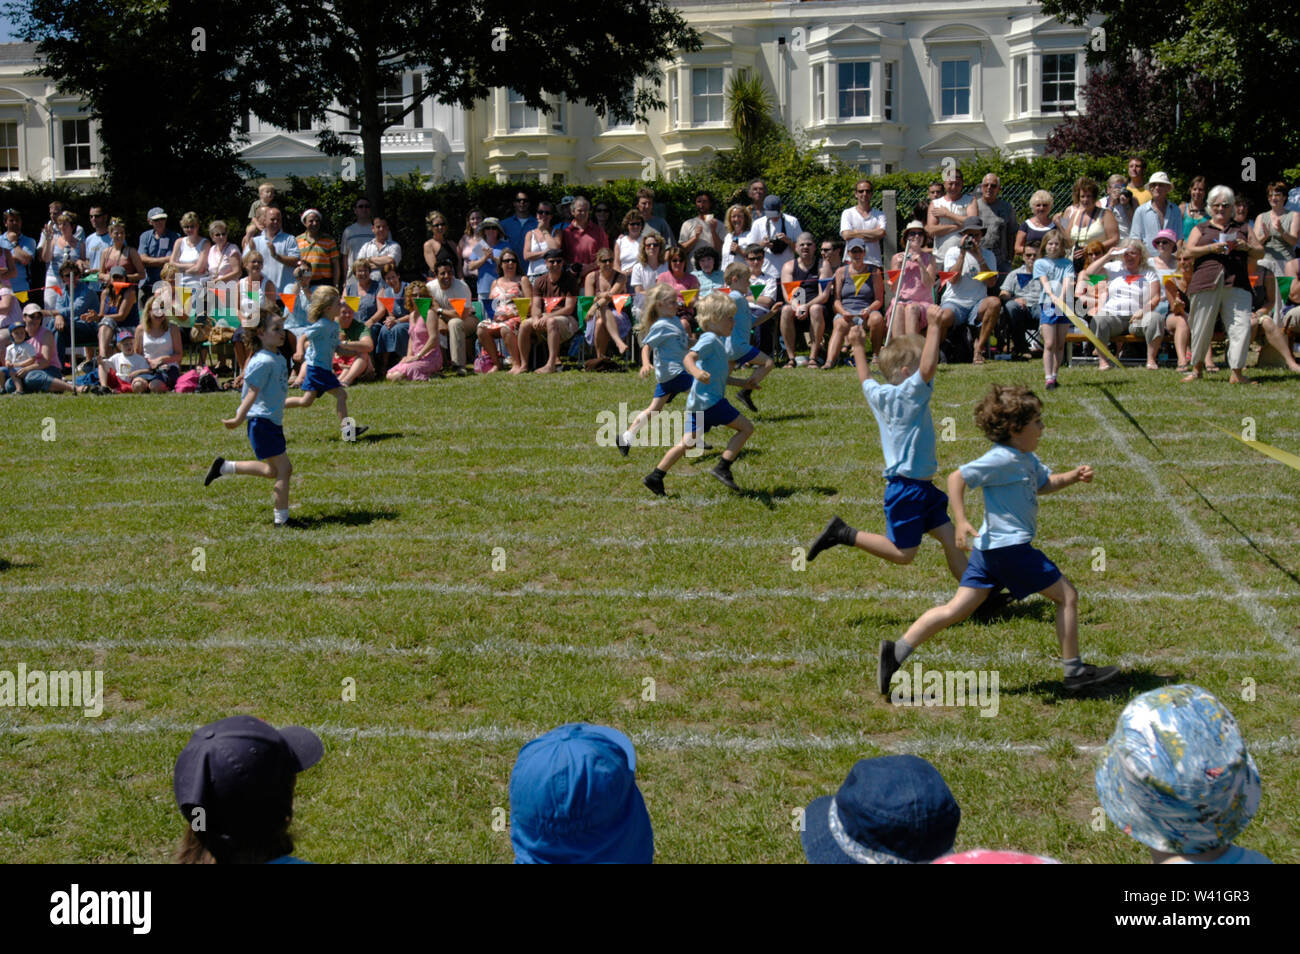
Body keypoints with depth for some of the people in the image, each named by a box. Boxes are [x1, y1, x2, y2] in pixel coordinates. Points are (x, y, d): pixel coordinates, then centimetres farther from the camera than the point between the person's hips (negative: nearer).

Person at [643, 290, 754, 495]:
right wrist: (696, 372, -46)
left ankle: (655, 476, 7)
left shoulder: (717, 341, 23)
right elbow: (688, 358, -25)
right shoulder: (710, 340, -9)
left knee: (688, 441, 10)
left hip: (697, 402, 10)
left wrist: (740, 382, 36)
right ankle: (722, 468, -8)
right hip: (709, 400, -10)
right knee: (746, 428, -5)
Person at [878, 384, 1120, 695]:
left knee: (956, 609, 6)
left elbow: (1043, 483, 31)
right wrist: (961, 522, -23)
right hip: (1010, 546, -10)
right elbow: (957, 477, -17)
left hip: (990, 549, 10)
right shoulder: (1002, 459, -14)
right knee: (1067, 596, 3)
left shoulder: (1026, 458, 15)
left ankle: (896, 651, 2)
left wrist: (1071, 477, 12)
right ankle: (1075, 672, 11)